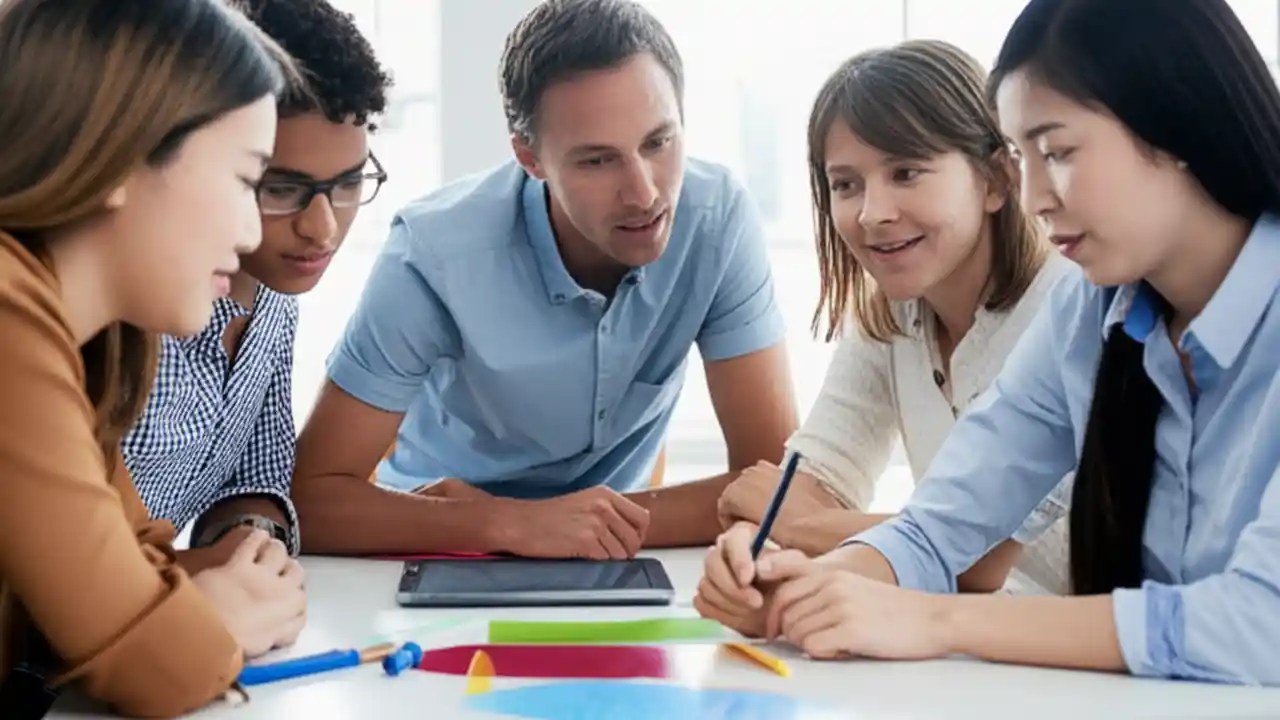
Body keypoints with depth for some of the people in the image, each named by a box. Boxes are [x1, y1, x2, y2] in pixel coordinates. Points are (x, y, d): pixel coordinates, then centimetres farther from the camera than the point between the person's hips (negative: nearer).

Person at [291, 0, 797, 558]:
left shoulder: (720, 217, -20)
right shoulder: (436, 252, -25)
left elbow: (777, 484, -18)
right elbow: (310, 499, -23)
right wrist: (514, 522, -34)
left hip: (611, 555, 1)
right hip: (445, 551, 0)